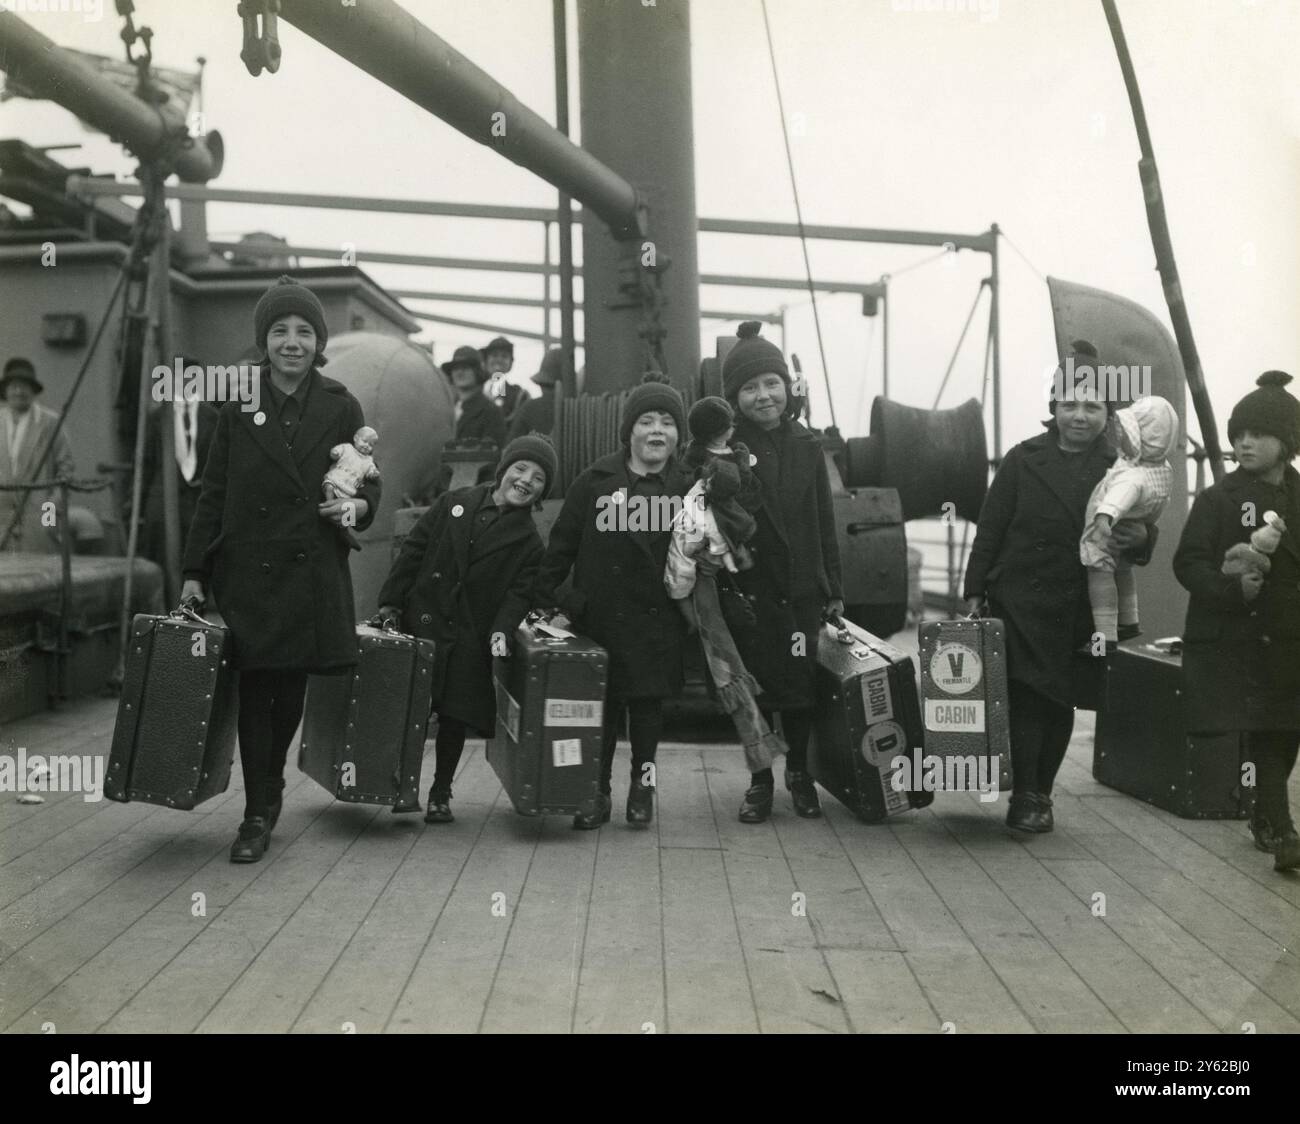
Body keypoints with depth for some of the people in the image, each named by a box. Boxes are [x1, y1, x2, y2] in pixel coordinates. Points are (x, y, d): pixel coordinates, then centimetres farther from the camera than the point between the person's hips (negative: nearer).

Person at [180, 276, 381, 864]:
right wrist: (194, 571, 2)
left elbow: (368, 484, 8)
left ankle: (268, 789, 33)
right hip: (246, 570, 0)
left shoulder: (340, 408, 3)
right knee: (255, 690, -3)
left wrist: (357, 506, -15)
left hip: (312, 572, 1)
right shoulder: (238, 408, 4)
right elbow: (213, 494, 6)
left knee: (292, 687, 8)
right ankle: (258, 814, 8)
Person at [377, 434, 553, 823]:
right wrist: (391, 601, -2)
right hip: (421, 621, 0)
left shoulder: (529, 543, 4)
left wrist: (502, 628, -22)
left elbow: (519, 592, -4)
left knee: (455, 717, 5)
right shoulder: (455, 503, 5)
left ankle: (441, 795, 21)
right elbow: (413, 550, 4)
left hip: (469, 640, 0)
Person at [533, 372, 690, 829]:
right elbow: (562, 544, 2)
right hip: (600, 615, -1)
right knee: (602, 703, 4)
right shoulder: (595, 481, -1)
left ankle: (643, 782, 25)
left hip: (657, 619, 1)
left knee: (648, 701, 7)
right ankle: (598, 792, 17)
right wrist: (543, 599, 1)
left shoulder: (688, 486, 3)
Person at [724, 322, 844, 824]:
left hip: (802, 588, 3)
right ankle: (759, 780, 22)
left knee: (801, 683, 8)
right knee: (755, 686, 6)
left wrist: (833, 588, 8)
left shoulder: (806, 447, 6)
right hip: (747, 589, -2)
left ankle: (799, 772, 28)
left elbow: (824, 523, 9)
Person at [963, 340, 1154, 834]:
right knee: (1027, 698, -8)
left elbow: (1143, 531, 8)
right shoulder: (1024, 460, 1)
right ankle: (1025, 798, -1)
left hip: (1083, 612, 3)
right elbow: (989, 529, 0)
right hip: (1021, 603, -2)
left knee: (1061, 703, 9)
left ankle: (1039, 794, 22)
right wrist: (975, 592, -5)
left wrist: (1139, 537, -17)